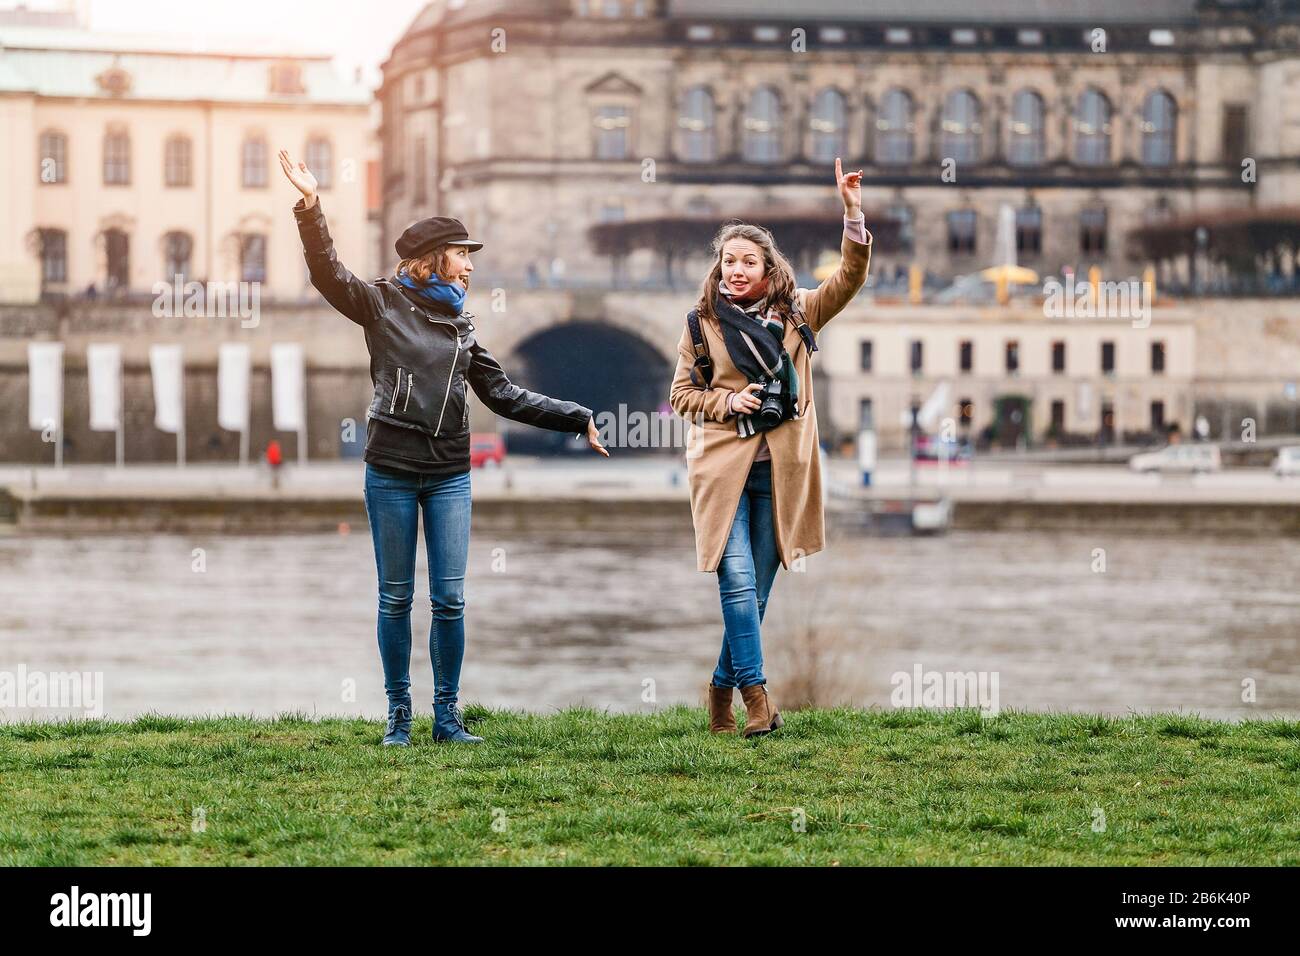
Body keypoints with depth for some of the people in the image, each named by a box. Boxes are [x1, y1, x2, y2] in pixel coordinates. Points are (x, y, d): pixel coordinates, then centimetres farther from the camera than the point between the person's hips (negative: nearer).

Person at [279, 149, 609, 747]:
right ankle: (398, 715, 9)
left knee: (449, 598, -1)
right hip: (391, 469, -3)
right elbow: (328, 274, -11)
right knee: (396, 597, 2)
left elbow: (502, 394, 14)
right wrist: (310, 209, -23)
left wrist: (576, 419, 11)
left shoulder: (462, 323, 14)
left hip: (449, 472, 3)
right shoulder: (382, 303, 2)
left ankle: (447, 715, 6)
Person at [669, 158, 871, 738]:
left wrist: (854, 215, -15)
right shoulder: (703, 324, 4)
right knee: (738, 580, -14)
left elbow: (850, 277, -3)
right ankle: (756, 695, -15)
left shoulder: (795, 313, 7)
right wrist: (727, 402, -7)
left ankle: (723, 688, 19)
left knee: (756, 591, 6)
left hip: (778, 472, 2)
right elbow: (682, 394, 11)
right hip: (722, 467, -2)